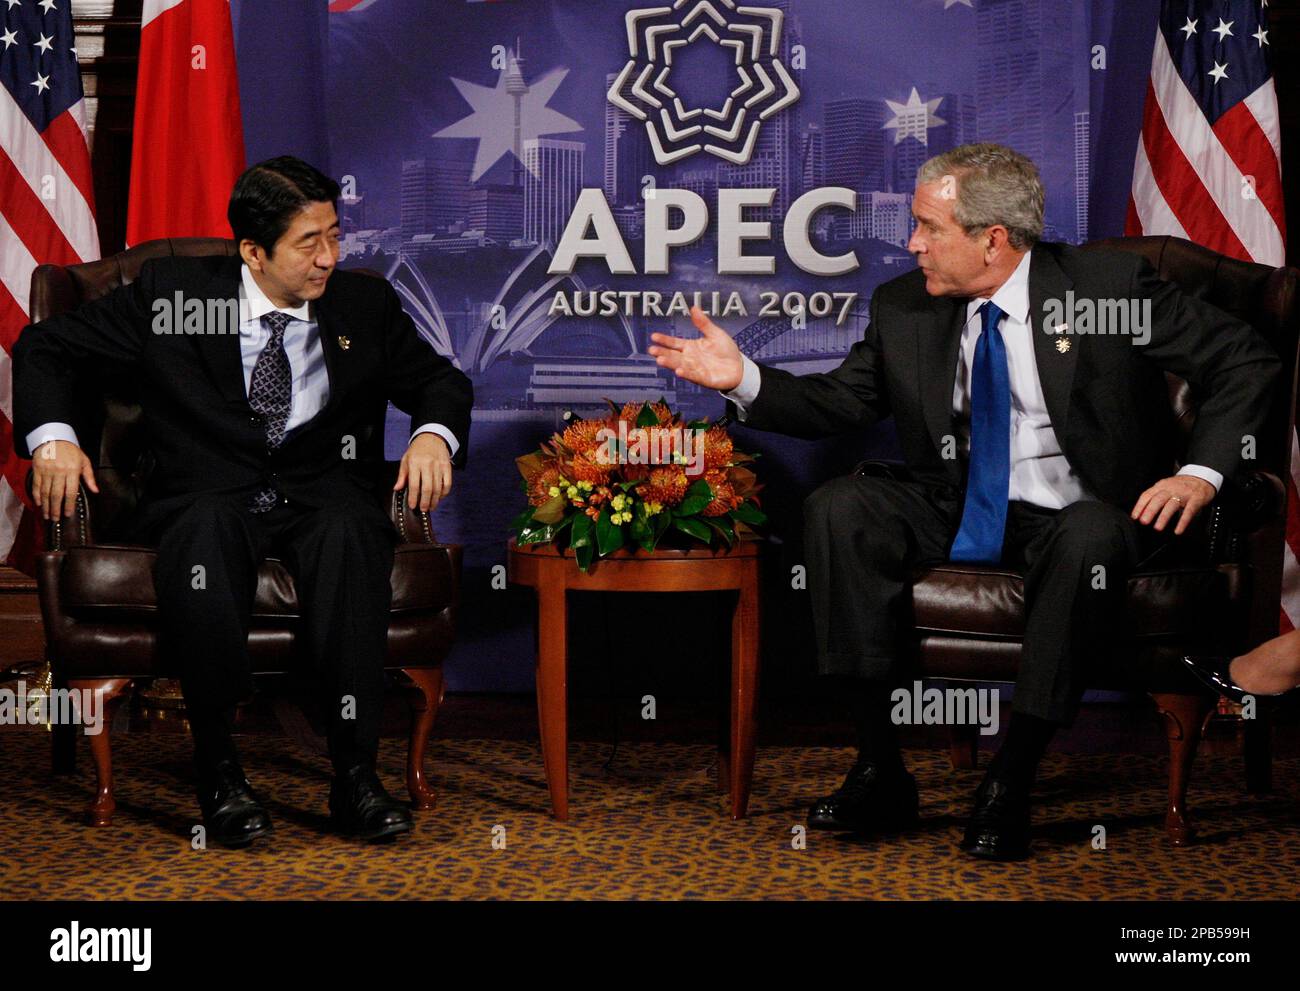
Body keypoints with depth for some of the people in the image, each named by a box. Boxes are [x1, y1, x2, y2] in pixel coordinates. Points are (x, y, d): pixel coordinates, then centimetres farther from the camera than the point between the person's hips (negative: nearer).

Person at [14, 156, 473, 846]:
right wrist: (53, 436, -7)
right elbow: (45, 346, 11)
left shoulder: (364, 306, 13)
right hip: (207, 498, -1)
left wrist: (433, 434, -1)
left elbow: (442, 380, 22)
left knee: (350, 531, -36)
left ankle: (355, 774, -35)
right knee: (207, 530, -39)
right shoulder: (171, 292, 5)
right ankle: (217, 771, -29)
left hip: (321, 496, 2)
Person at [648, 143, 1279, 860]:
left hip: (1071, 517, -3)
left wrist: (1202, 471, -16)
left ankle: (1011, 782, -28)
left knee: (1093, 535, -38)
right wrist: (745, 379, -8)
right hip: (956, 513, 4)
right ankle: (879, 769, -20)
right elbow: (839, 402, 9)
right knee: (837, 507, -21)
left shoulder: (1110, 284, -6)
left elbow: (1246, 361, -4)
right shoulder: (904, 308, 5)